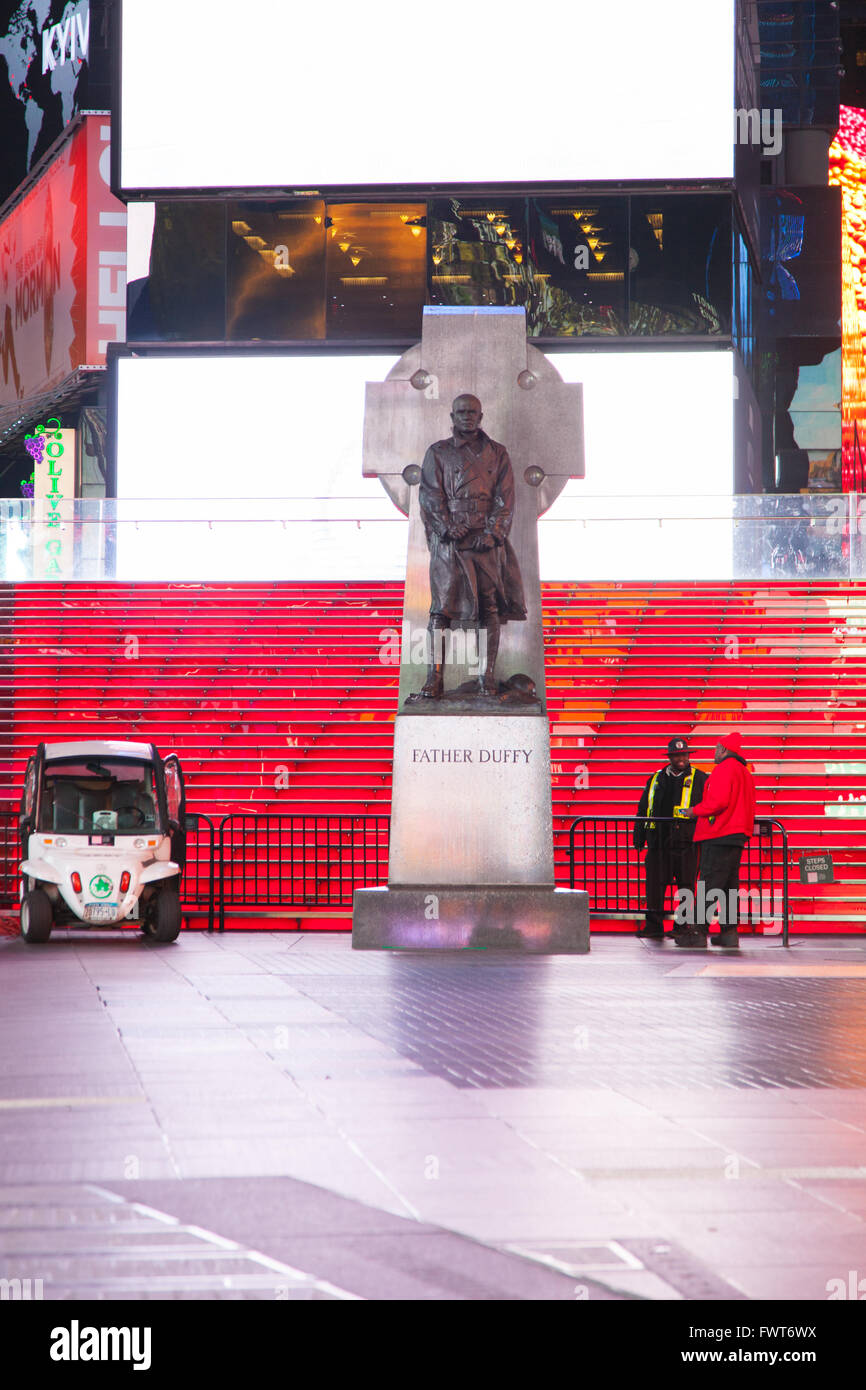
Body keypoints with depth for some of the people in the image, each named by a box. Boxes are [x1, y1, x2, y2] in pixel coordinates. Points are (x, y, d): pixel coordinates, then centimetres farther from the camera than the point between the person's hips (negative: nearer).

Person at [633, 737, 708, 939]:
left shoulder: (700, 779, 7)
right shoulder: (656, 779, 16)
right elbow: (643, 808, 20)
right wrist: (639, 835, 15)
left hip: (686, 841, -3)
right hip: (658, 839, 3)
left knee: (686, 884, -1)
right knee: (655, 883, 1)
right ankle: (654, 924, 7)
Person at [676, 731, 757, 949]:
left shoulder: (723, 769, -11)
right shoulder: (744, 772, 19)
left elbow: (718, 801, -20)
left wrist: (695, 811, -7)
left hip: (718, 836, -9)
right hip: (737, 835, 9)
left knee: (708, 884, -9)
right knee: (730, 885, 10)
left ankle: (699, 931, -10)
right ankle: (730, 931, 9)